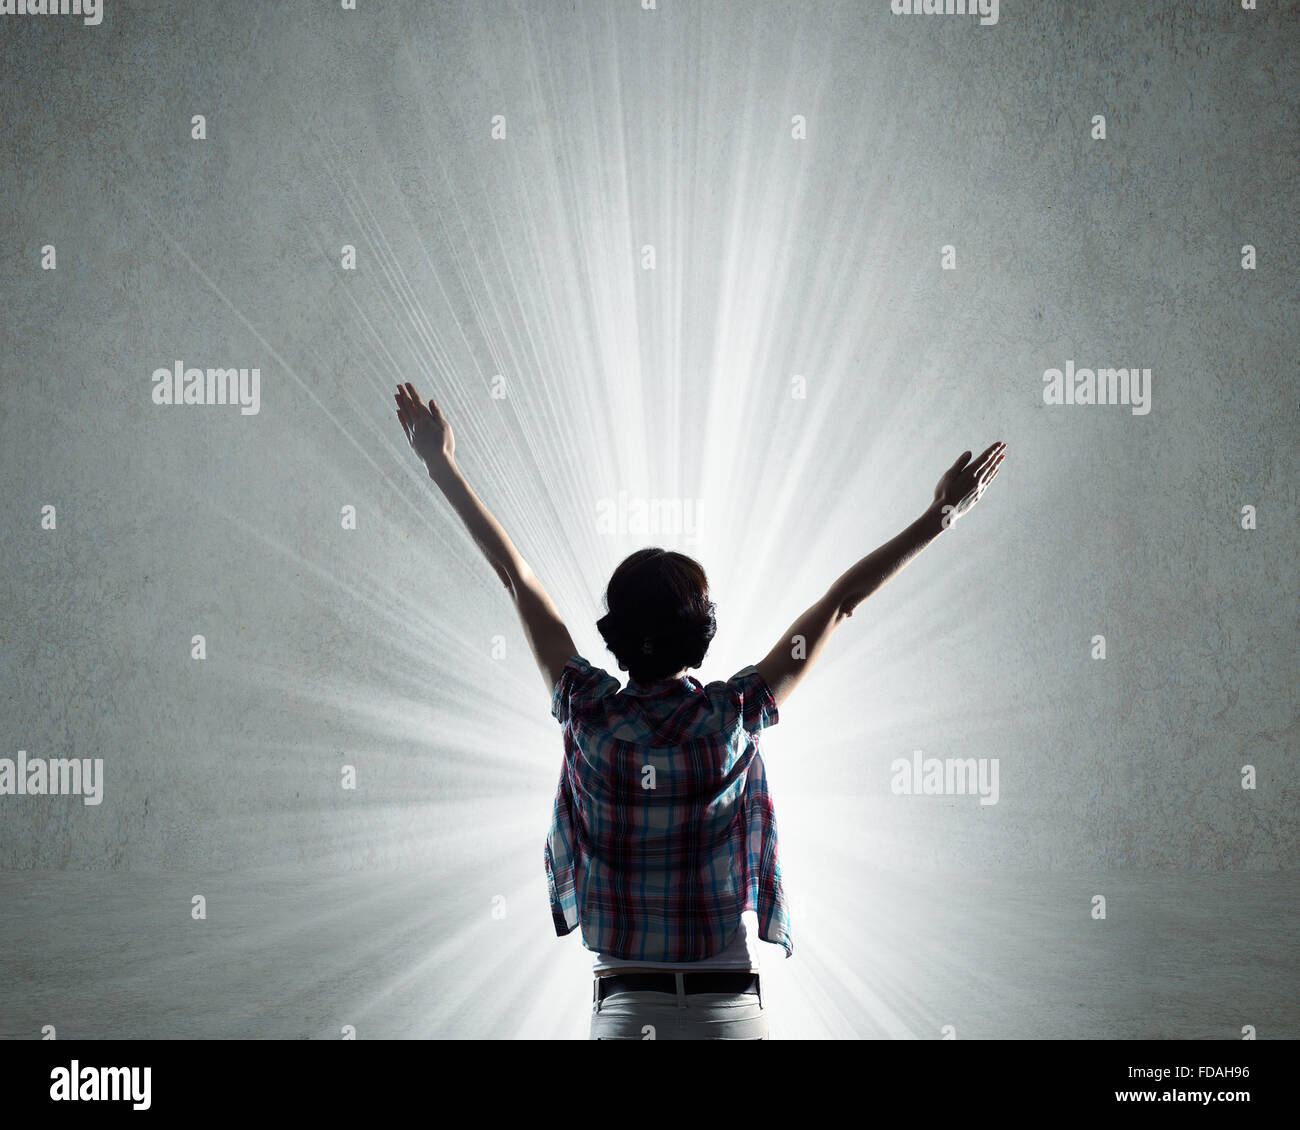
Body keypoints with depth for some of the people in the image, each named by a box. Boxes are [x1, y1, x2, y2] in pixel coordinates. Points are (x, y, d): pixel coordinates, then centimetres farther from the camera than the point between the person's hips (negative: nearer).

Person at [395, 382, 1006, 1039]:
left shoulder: (591, 715, -3)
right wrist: (940, 515, 10)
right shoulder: (733, 715, -4)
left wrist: (443, 466, 14)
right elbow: (840, 602, 2)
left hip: (624, 1008, 1)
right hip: (732, 1009, 0)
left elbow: (516, 577, 5)